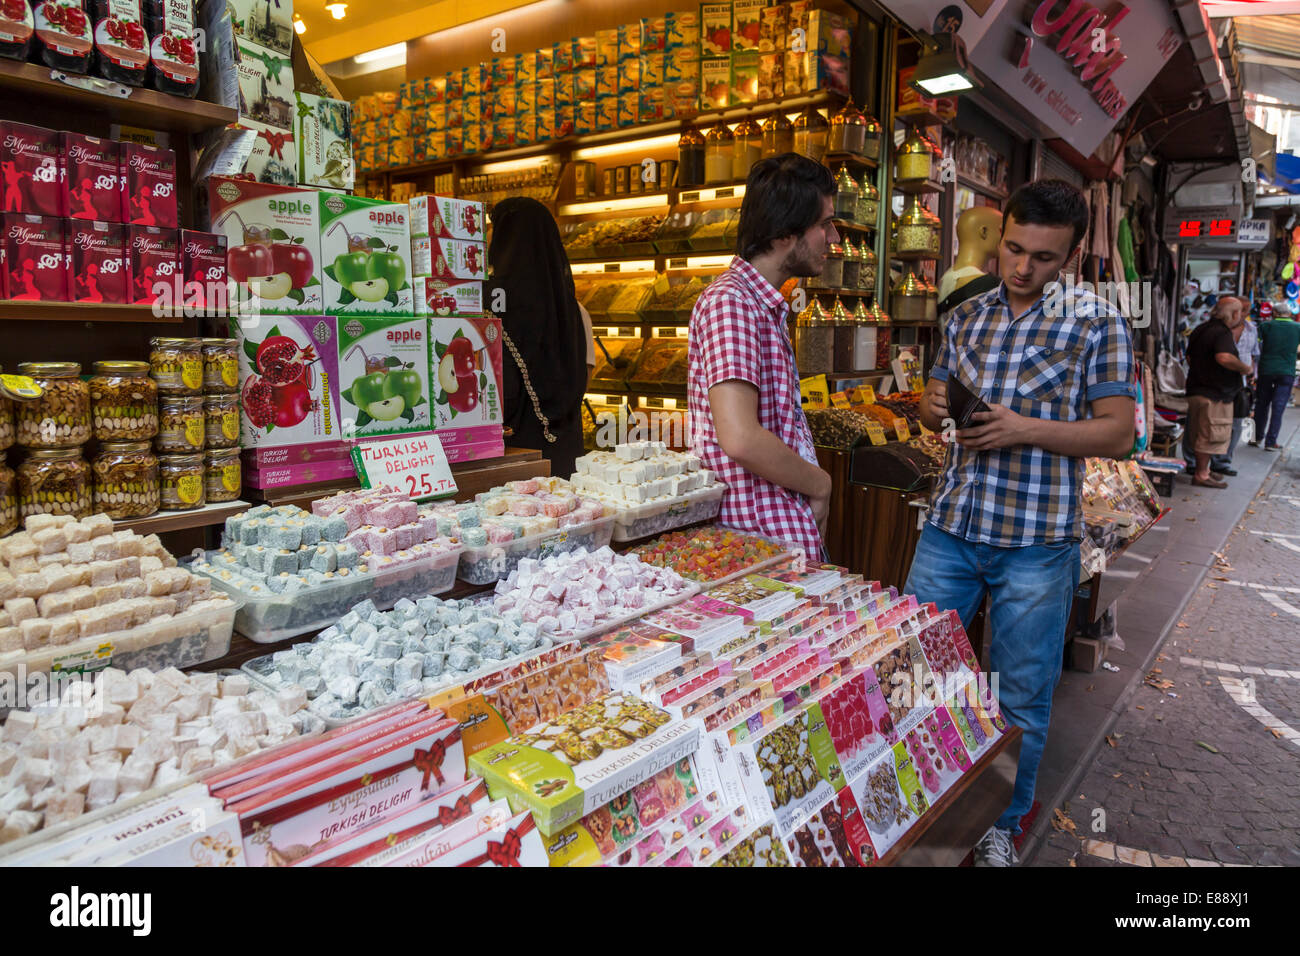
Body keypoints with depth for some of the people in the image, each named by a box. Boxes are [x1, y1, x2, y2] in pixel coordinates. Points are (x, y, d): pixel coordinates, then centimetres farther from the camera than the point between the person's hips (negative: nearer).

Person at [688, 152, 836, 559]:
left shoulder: (768, 307, 17)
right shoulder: (730, 302, -16)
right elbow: (740, 439, -28)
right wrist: (818, 484, -12)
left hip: (790, 530, 9)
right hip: (764, 539, -9)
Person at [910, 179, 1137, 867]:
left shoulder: (1097, 322, -2)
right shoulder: (966, 317, 10)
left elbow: (1118, 432, -5)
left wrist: (1025, 429, -20)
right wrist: (932, 409, -7)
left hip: (1037, 540, -3)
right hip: (950, 527, 4)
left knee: (1021, 700, 11)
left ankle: (1000, 827, 33)